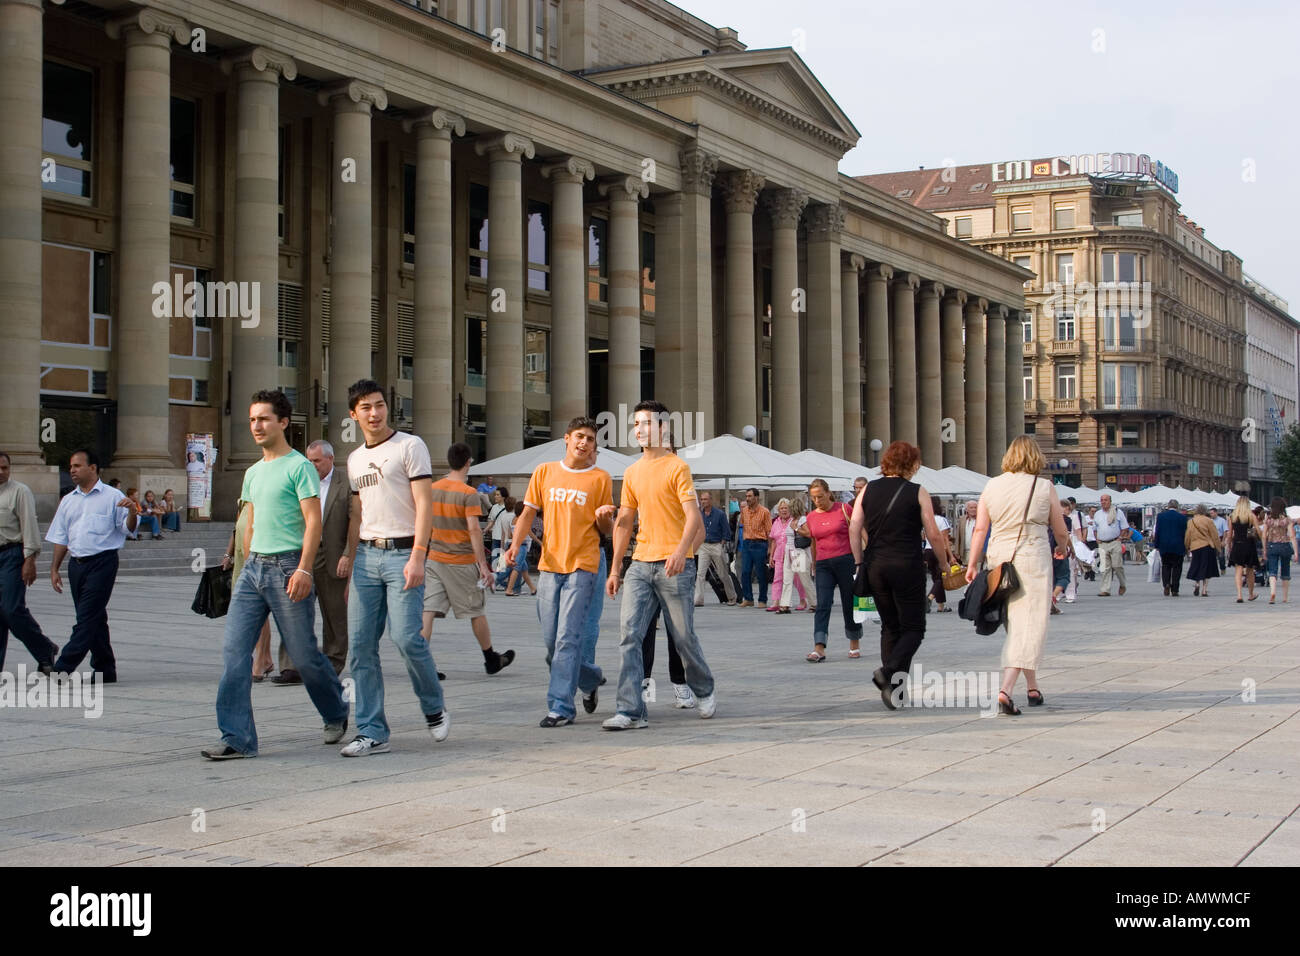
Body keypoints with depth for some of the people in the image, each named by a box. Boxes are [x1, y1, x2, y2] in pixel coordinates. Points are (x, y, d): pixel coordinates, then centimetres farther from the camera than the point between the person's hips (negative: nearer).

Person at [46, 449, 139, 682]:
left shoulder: (112, 497, 0)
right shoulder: (68, 501, 16)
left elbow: (128, 528, -3)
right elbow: (61, 538, 18)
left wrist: (131, 511, -24)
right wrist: (54, 569, 12)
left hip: (102, 562, -6)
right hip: (77, 564, 6)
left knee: (88, 616, -10)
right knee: (94, 618, 10)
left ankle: (64, 667, -13)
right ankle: (105, 669, 17)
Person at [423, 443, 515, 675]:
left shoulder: (433, 489, 5)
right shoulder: (468, 493, -13)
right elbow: (473, 530, -17)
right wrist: (483, 564, -15)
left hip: (435, 559, 5)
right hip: (462, 562, -5)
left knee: (429, 610, 0)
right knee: (476, 612, 9)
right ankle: (491, 660, 23)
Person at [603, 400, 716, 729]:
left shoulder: (677, 467, -4)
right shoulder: (632, 472, 14)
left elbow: (693, 517, -14)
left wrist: (680, 551, -31)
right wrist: (615, 569, 13)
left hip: (674, 565, -5)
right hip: (640, 565, 5)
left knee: (683, 637, 4)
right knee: (629, 633, -8)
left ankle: (704, 691, 30)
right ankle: (631, 711, -9)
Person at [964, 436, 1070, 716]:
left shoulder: (992, 486, 3)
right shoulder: (1044, 488, -4)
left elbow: (980, 529, 2)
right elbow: (1061, 531, 4)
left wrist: (972, 564, 8)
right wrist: (1062, 549, 25)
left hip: (999, 557, 5)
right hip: (1032, 559, -4)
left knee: (1015, 625, 18)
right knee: (1029, 626, -5)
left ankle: (1032, 687, 28)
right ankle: (1005, 690, -21)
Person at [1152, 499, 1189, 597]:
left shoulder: (1160, 516, -1)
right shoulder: (1182, 517, -3)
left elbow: (1157, 532, 0)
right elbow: (1185, 533, 0)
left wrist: (1157, 545, 7)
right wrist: (1186, 548, 7)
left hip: (1164, 546, 1)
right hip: (1178, 547, -1)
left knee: (1165, 566, 12)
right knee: (1176, 567, 5)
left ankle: (1166, 584, -11)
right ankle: (1174, 590, 2)